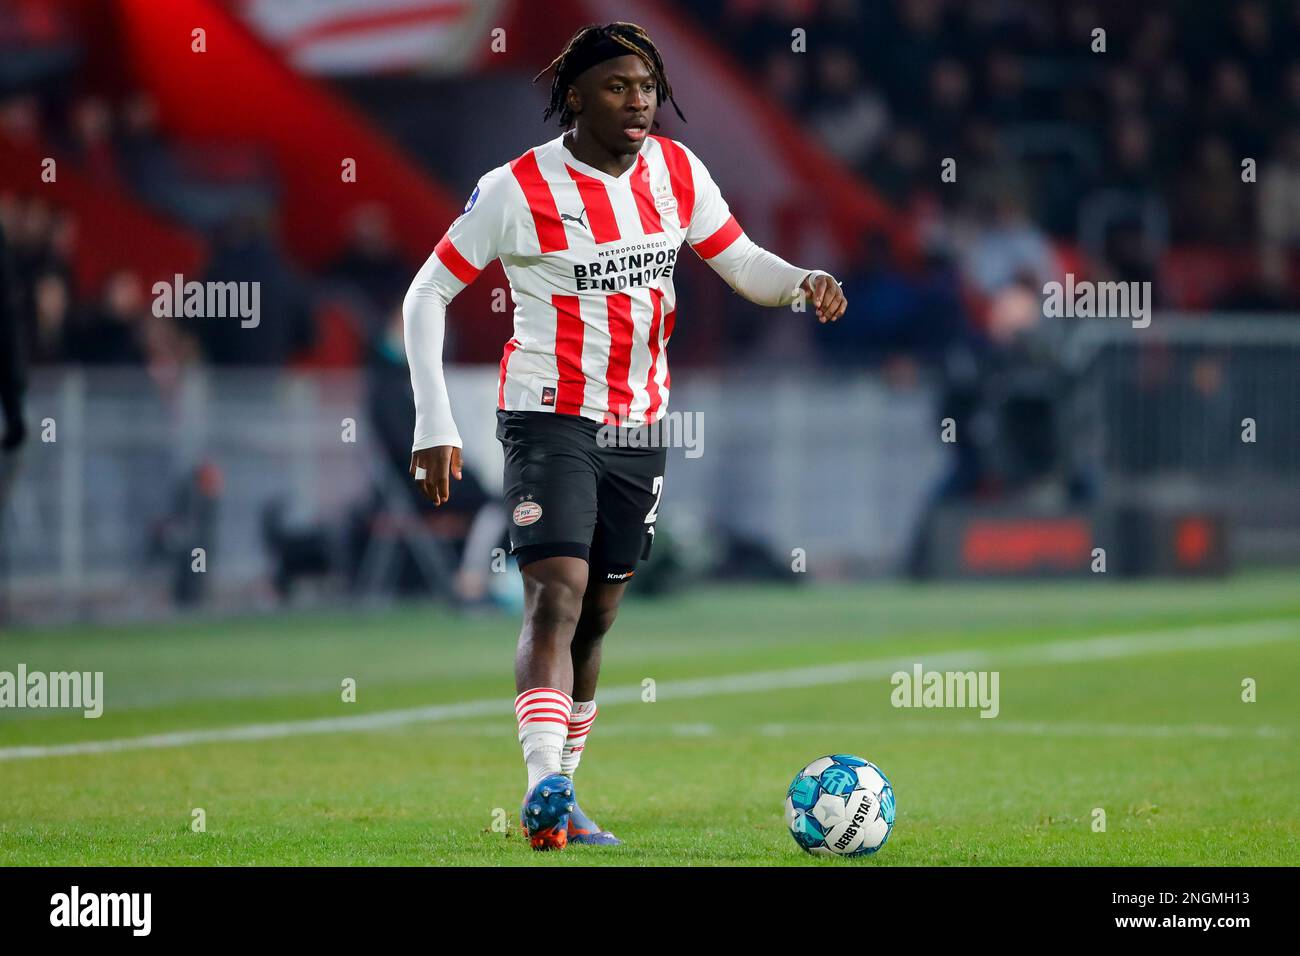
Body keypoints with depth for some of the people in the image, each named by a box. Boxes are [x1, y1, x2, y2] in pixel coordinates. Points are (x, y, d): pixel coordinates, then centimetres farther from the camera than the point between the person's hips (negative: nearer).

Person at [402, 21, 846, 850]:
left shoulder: (677, 172, 2)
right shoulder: (519, 190, -11)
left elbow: (742, 262, 10)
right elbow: (427, 295, -5)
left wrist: (805, 281, -14)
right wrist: (435, 426, -11)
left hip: (639, 427, 5)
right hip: (550, 420, -5)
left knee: (596, 621, 10)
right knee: (557, 597, -21)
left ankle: (559, 804, 19)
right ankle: (545, 782, -31)